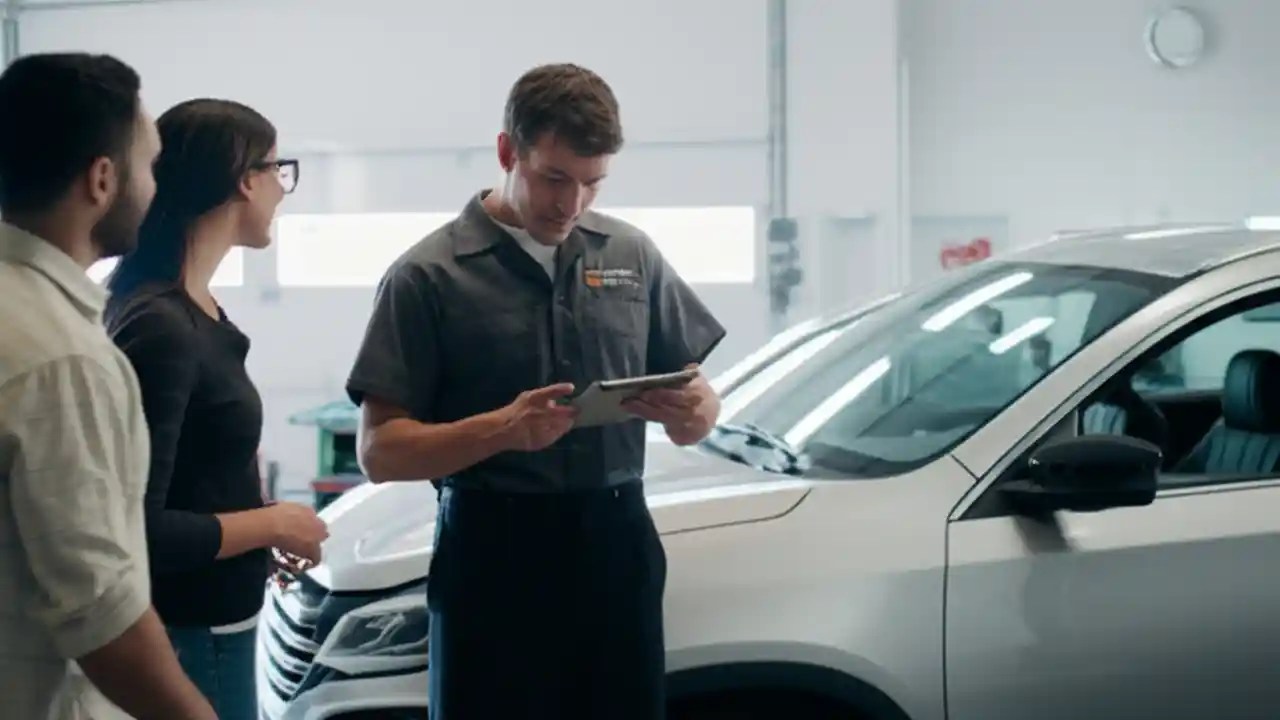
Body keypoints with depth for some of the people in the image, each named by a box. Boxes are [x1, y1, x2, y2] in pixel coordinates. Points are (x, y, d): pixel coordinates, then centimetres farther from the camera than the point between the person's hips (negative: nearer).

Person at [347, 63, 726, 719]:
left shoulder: (633, 255, 8)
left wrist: (689, 410, -11)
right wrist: (501, 429, -23)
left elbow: (700, 412, 13)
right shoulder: (430, 275, -4)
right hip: (493, 555, -3)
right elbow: (380, 451, -7)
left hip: (619, 546, 4)